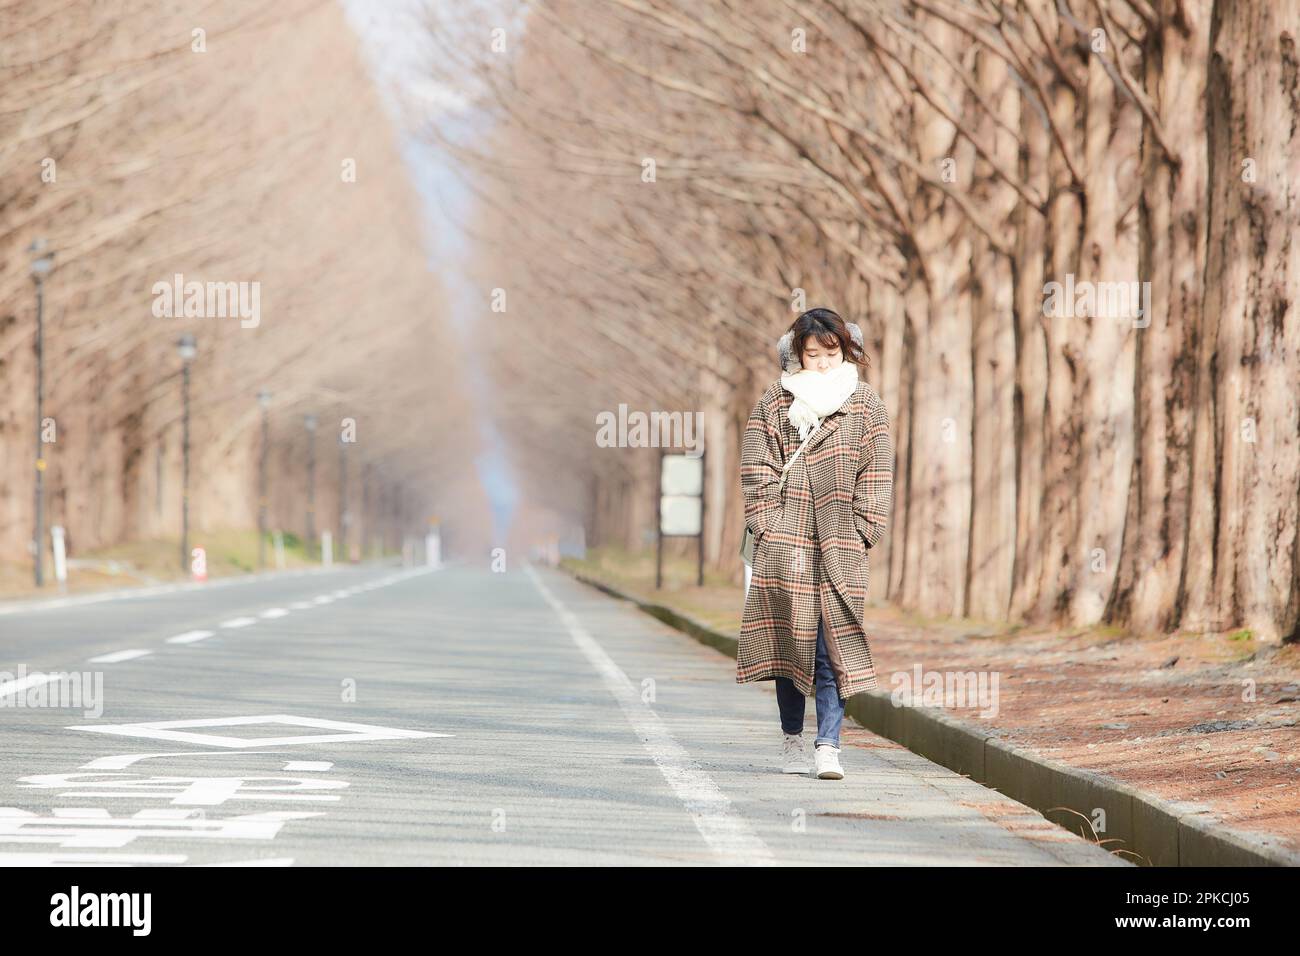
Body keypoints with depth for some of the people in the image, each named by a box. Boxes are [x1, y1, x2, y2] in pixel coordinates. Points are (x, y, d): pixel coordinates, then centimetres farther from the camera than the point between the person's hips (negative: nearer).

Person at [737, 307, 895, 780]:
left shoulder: (866, 404, 9)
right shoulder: (775, 402, 8)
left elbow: (876, 474, 7)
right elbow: (757, 470, 5)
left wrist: (861, 530, -2)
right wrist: (769, 525, -5)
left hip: (840, 545, 0)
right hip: (784, 544, 0)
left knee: (832, 644, -7)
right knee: (789, 640, 4)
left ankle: (828, 745, -9)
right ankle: (792, 740, 14)